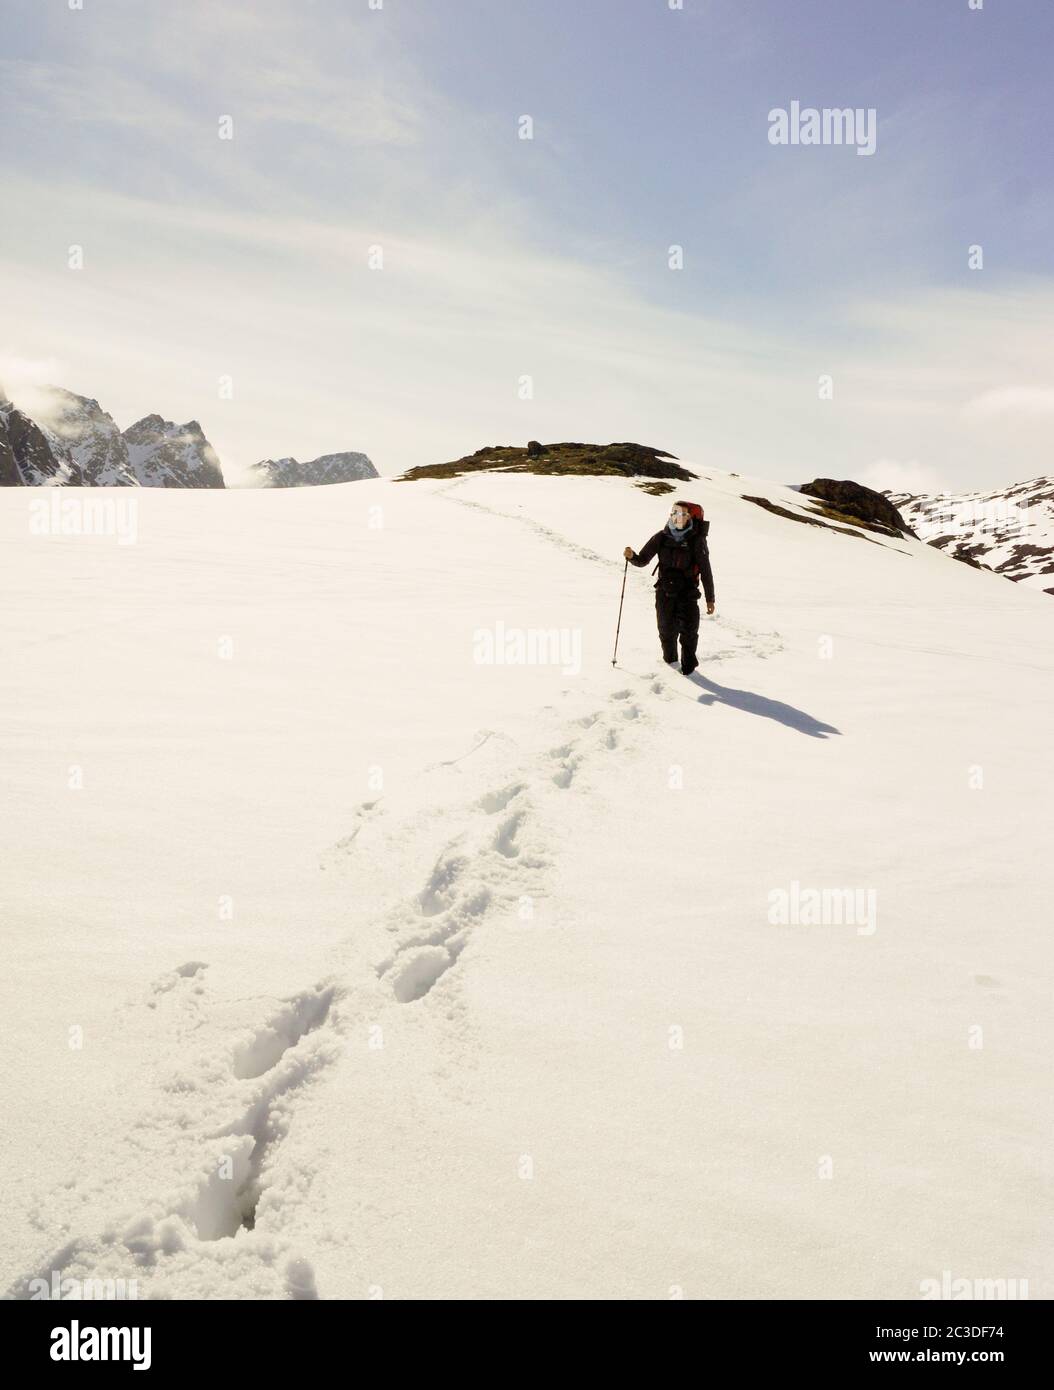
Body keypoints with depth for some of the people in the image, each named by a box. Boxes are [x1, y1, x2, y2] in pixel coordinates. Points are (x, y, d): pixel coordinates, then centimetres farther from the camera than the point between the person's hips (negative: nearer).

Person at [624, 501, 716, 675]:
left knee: (689, 630, -10)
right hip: (665, 591, 2)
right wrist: (632, 556, -21)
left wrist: (710, 598, -2)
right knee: (667, 630, 8)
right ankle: (669, 659, 32)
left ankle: (688, 662, 12)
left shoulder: (696, 540, -7)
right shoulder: (662, 537, -1)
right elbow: (643, 560, 3)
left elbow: (706, 571, -3)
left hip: (688, 592, -2)